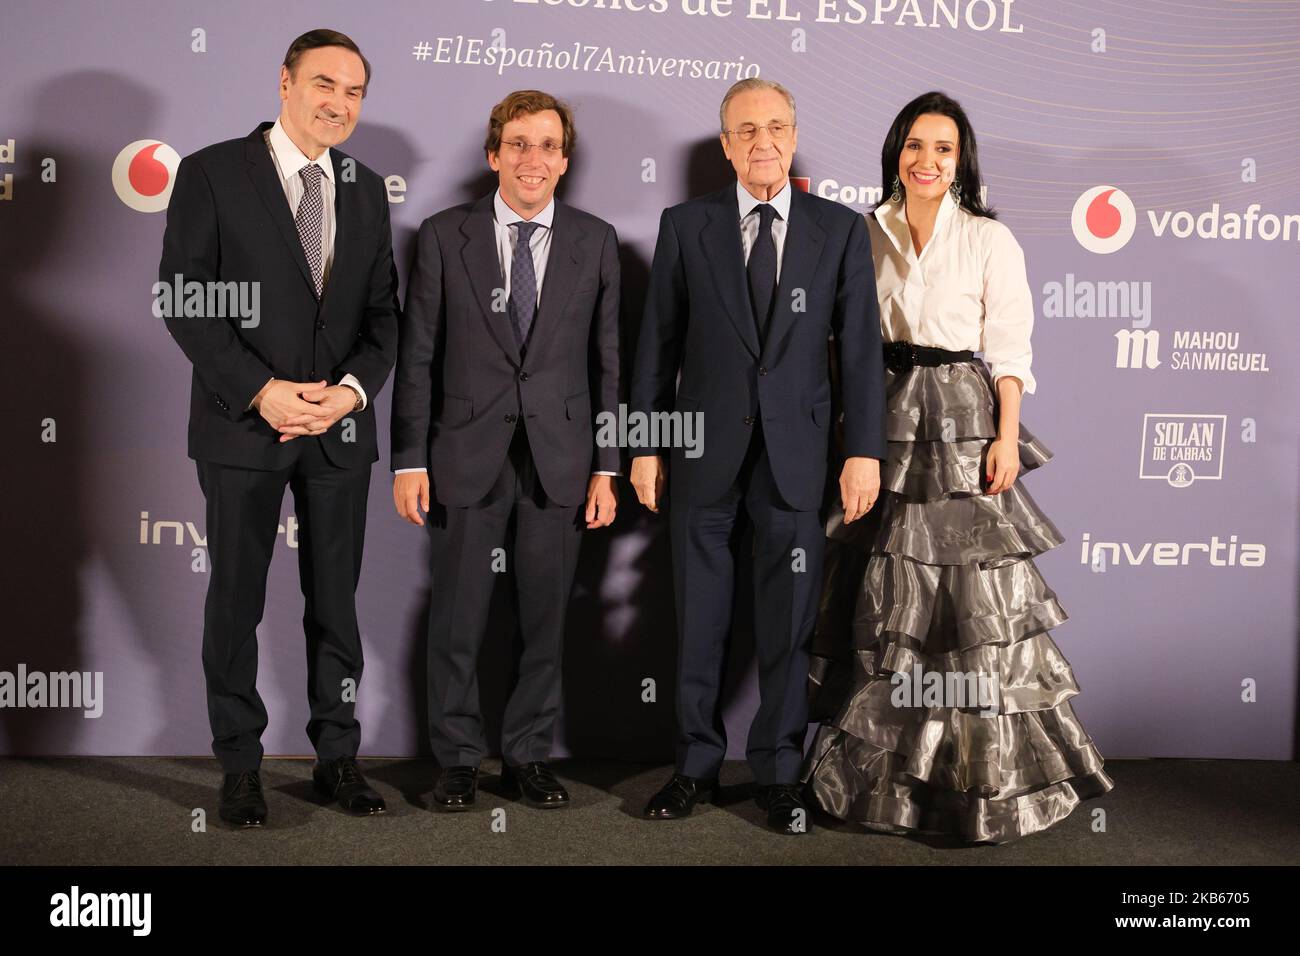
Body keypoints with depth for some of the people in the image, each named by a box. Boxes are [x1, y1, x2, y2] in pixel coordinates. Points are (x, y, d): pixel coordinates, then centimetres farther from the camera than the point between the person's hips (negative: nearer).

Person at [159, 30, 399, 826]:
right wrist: (261, 392, -16)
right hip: (243, 425, -3)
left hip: (340, 427, 3)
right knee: (237, 602, 6)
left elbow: (384, 309, 7)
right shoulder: (213, 173, -4)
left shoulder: (367, 189, 9)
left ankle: (339, 755, 22)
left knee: (336, 601, 10)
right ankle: (240, 766, 19)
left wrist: (352, 387, -10)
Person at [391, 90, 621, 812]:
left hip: (559, 461, 1)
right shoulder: (444, 236, 2)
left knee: (545, 619, 8)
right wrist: (409, 461, -4)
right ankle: (459, 759, 21)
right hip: (465, 459, -1)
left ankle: (528, 754, 24)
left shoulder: (596, 242, 5)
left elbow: (608, 361, 6)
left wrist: (606, 468, 2)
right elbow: (416, 357, 1)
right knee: (456, 621, 5)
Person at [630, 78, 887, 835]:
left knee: (788, 626, 6)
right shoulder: (686, 226, 3)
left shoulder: (841, 230, 3)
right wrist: (645, 444, 2)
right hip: (704, 453, 0)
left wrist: (865, 450, -4)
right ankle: (698, 764, 22)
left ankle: (780, 772, 19)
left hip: (797, 454, 0)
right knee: (699, 622, 8)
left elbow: (861, 346, 1)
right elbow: (658, 343, 4)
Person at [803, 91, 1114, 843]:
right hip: (886, 416, 4)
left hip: (962, 419, -3)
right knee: (888, 591, 9)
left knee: (973, 596, -3)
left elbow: (1009, 348, -4)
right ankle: (886, 764, 23)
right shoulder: (867, 234, 7)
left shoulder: (990, 240, -2)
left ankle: (985, 773, 9)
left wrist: (1006, 436, -11)